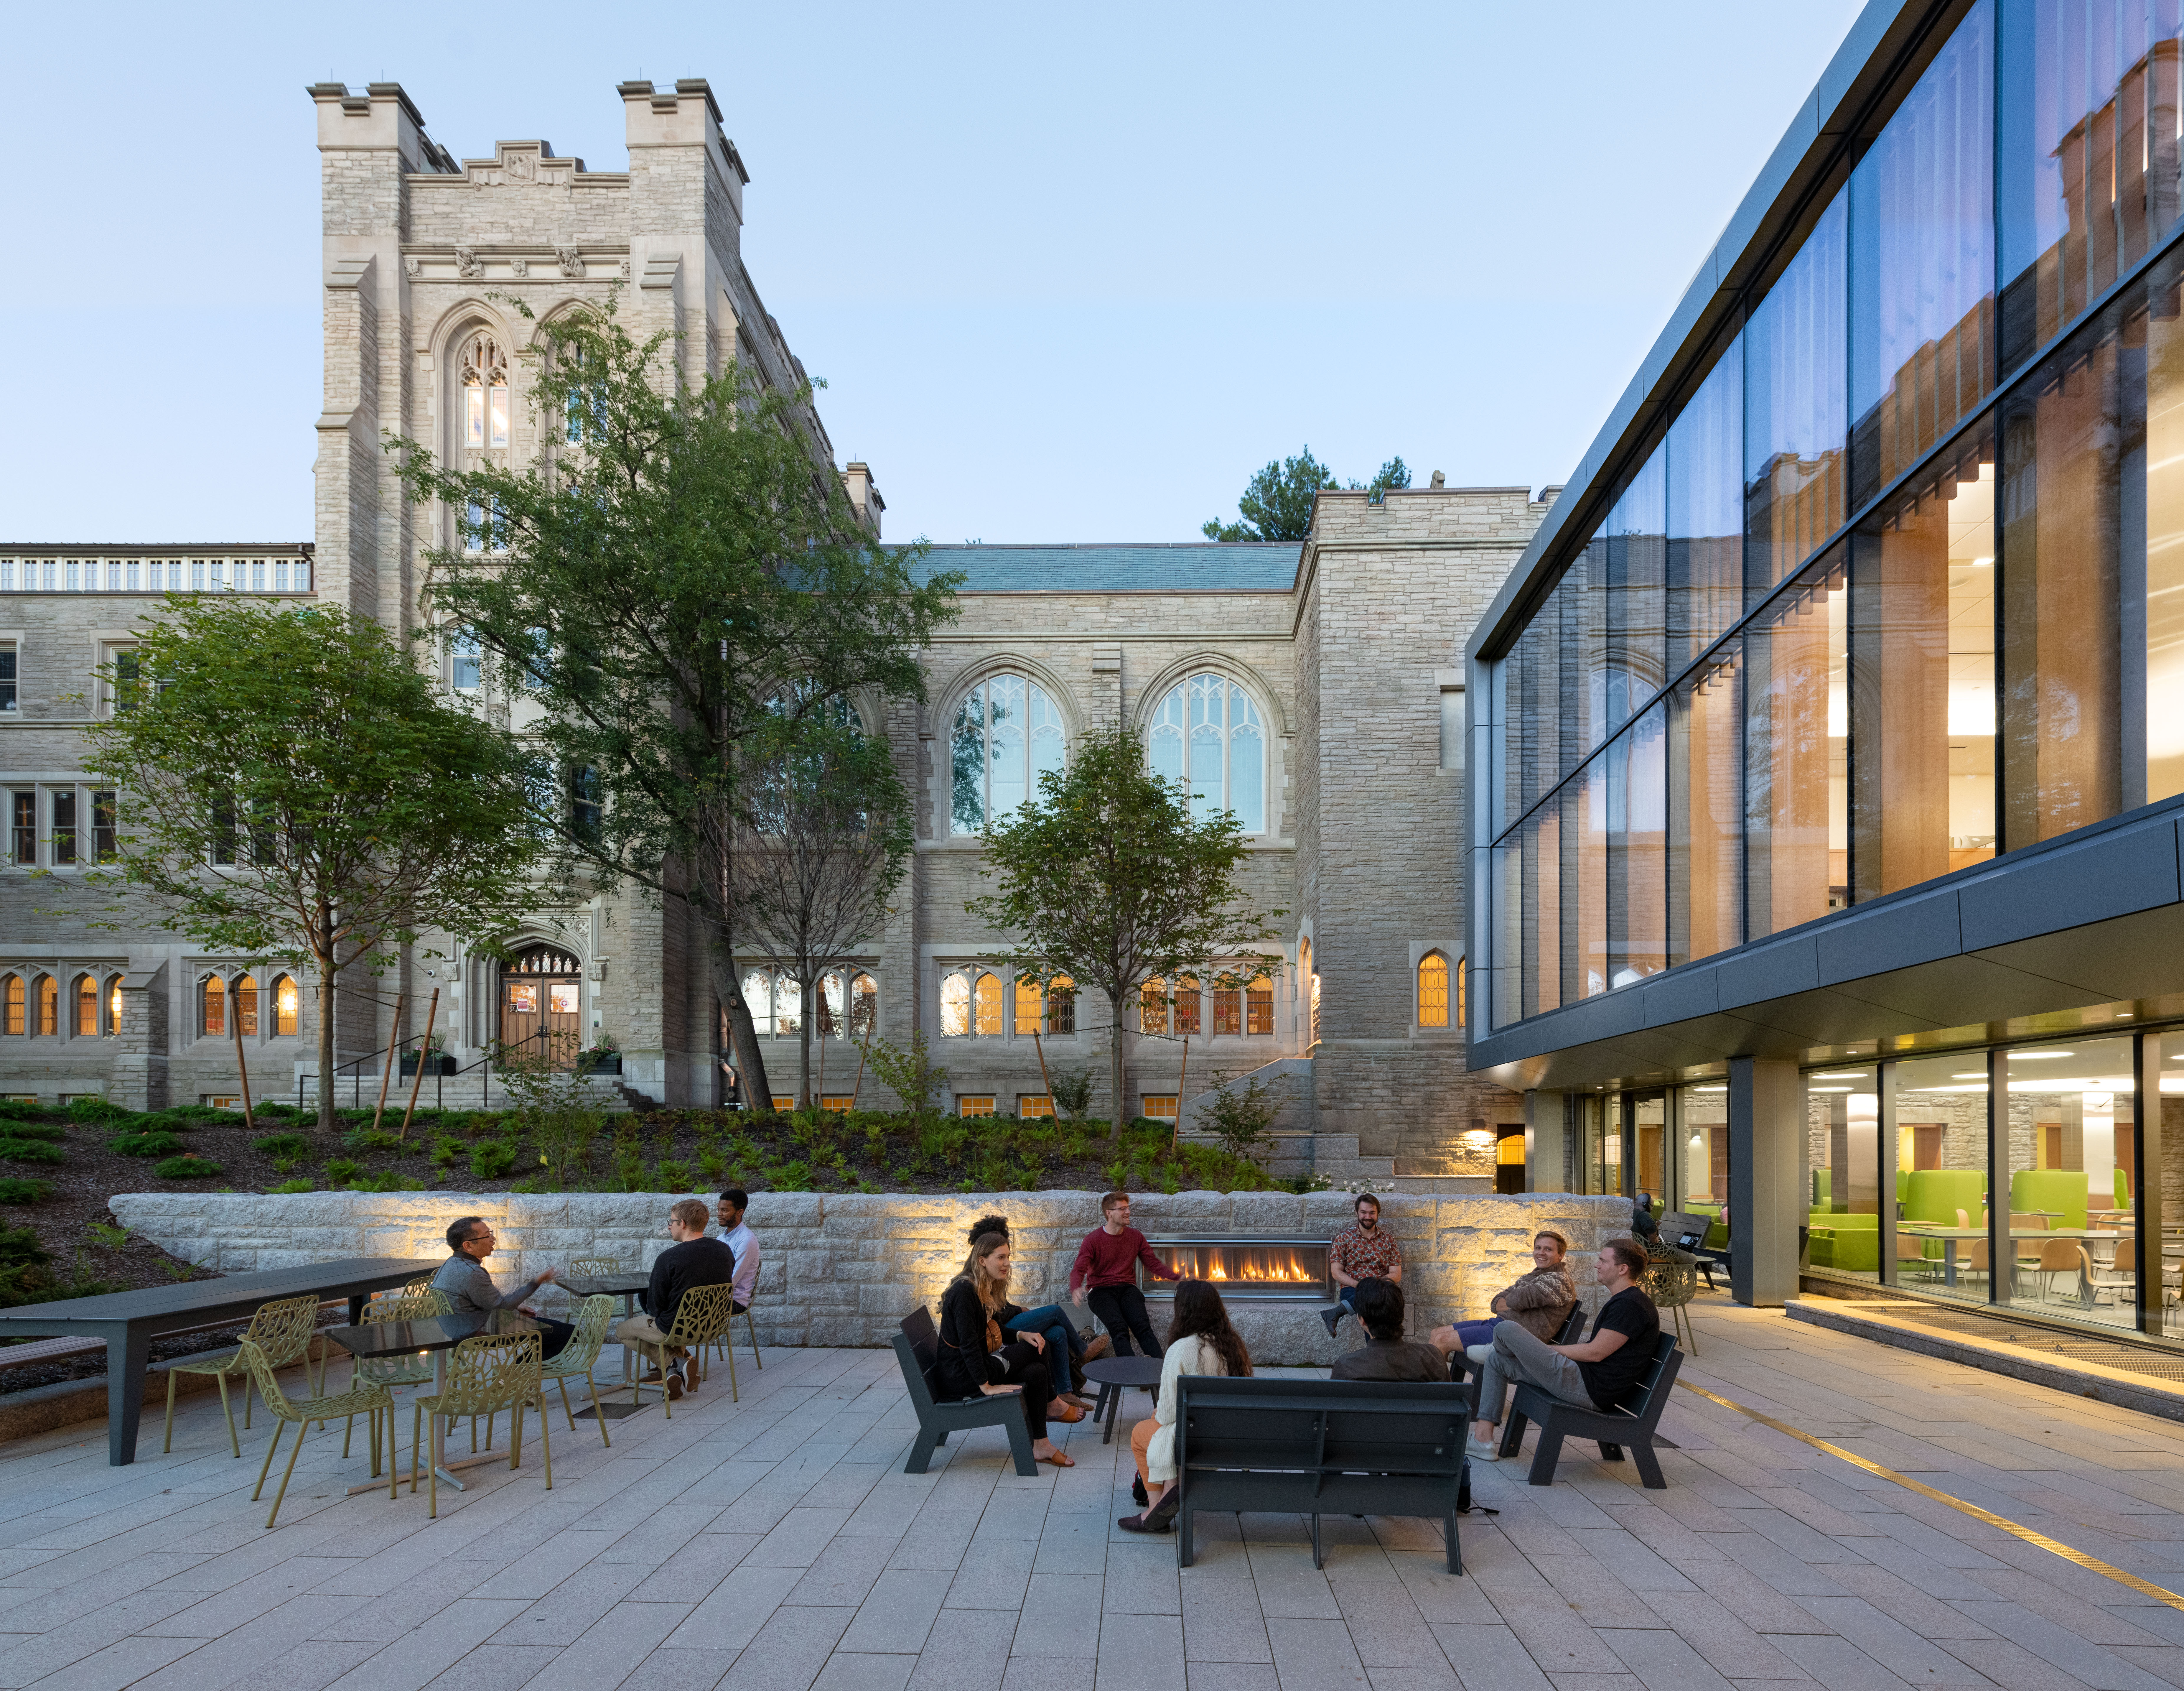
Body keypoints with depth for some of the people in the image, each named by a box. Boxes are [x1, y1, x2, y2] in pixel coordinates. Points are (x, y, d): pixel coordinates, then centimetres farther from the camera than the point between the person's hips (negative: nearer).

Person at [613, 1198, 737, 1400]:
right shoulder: (725, 1251, -5)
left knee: (620, 1333, 19)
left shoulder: (668, 1258, -22)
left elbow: (655, 1307, -14)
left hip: (675, 1330, -6)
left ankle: (676, 1360, 2)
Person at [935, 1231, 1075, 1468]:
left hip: (978, 1363, 9)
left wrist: (1023, 1336, 1)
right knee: (1038, 1349, -8)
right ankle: (1053, 1403, 12)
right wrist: (986, 1386, -23)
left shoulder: (988, 1289, 9)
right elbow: (968, 1343, -24)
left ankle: (1040, 1446, -5)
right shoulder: (965, 1290, -22)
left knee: (1036, 1372, -10)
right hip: (959, 1376, -9)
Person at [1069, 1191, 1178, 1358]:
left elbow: (1154, 1264, 14)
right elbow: (1078, 1270, -8)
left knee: (1143, 1326, -27)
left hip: (1127, 1288, 3)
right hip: (1101, 1290, -3)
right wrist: (1076, 1289, -32)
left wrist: (1178, 1277, -4)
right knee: (1119, 1328, -32)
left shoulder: (1136, 1237, 13)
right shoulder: (1093, 1240, 0)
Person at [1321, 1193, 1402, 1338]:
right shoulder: (1344, 1238, 10)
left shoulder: (1388, 1239, 16)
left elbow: (1396, 1275, 9)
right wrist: (1360, 1286, -13)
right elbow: (1336, 1272, 3)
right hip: (1352, 1290, -2)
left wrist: (1377, 1283, -12)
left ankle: (1336, 1311, -43)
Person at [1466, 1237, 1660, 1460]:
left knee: (1507, 1330, -14)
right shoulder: (1621, 1301, 19)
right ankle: (1483, 1439, 9)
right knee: (1497, 1360, 14)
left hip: (1589, 1389, -11)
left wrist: (1546, 1350, -6)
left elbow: (1595, 1353, -19)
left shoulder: (1630, 1305, -16)